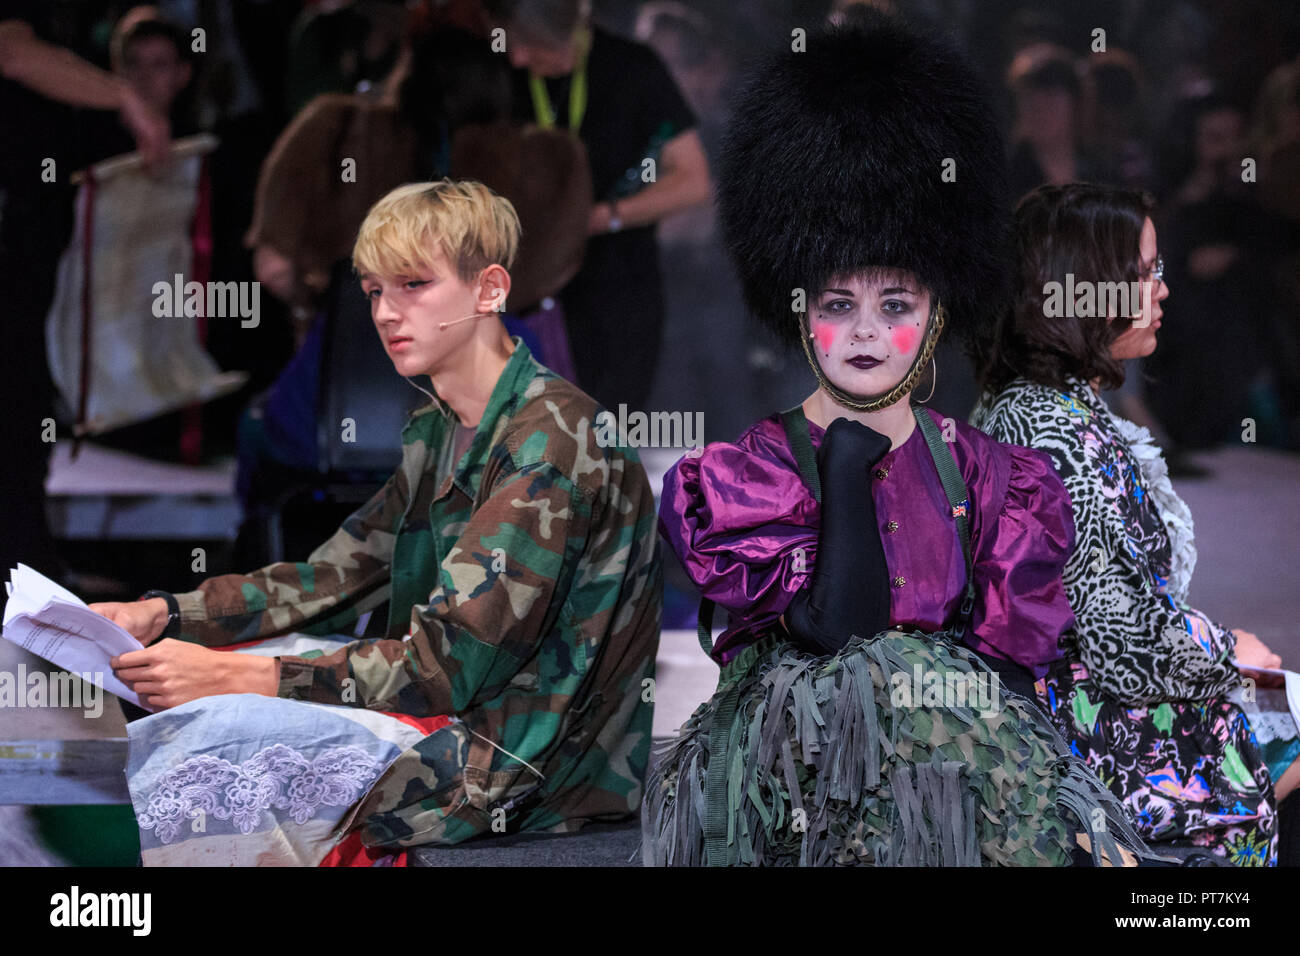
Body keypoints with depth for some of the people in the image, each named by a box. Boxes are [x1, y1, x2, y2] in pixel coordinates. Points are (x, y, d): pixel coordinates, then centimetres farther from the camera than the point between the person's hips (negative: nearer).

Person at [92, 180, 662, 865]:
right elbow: (332, 578, 11)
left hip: (531, 756, -9)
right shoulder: (438, 434, 13)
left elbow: (446, 665, -23)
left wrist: (237, 676, -25)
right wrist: (161, 615, -3)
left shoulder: (549, 439, -18)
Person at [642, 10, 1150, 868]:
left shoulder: (990, 476, 13)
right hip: (789, 765, -2)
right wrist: (848, 464, -4)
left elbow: (1016, 652, 7)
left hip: (967, 733, 2)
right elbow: (833, 629, -9)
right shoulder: (745, 474, 5)